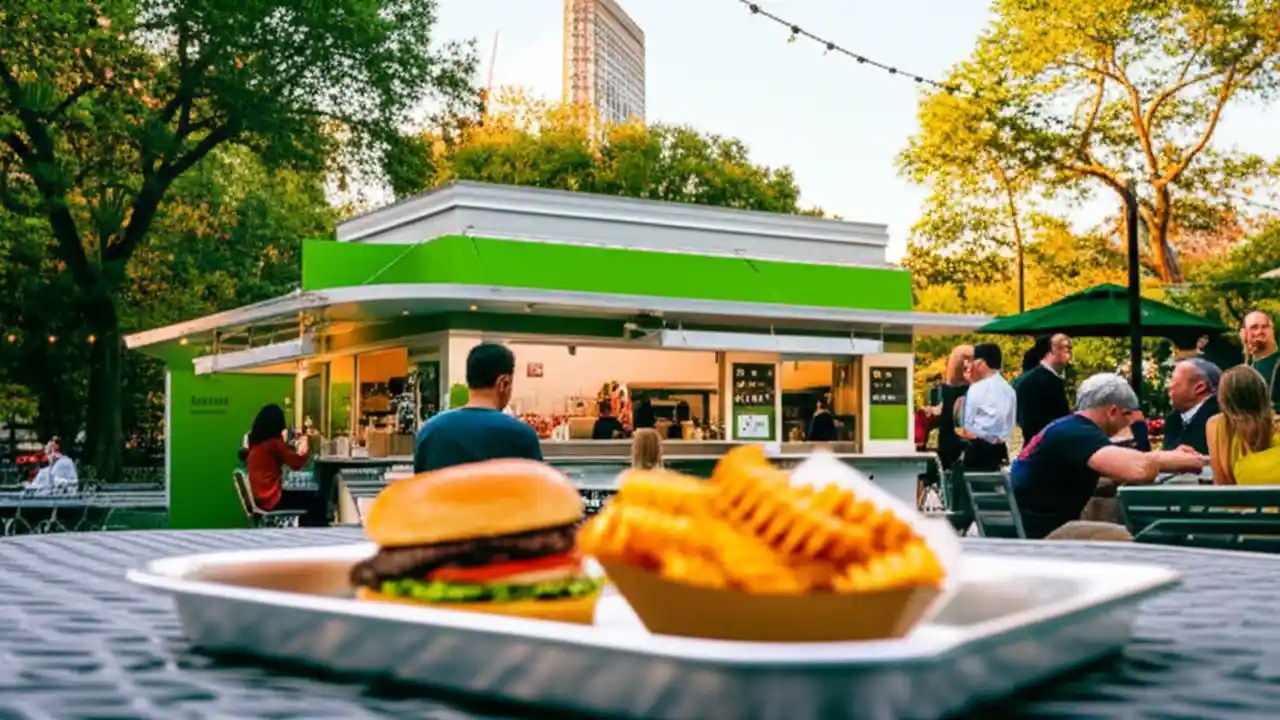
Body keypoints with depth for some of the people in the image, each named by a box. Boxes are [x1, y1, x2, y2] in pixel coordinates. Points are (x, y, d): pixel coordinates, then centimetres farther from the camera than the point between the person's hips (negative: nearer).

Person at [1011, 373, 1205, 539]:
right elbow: (1138, 469, -31)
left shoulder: (1070, 429, 11)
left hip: (1042, 530, 10)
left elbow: (1119, 466, 19)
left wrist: (1174, 457, 10)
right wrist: (1183, 461, -13)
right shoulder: (1077, 434, -19)